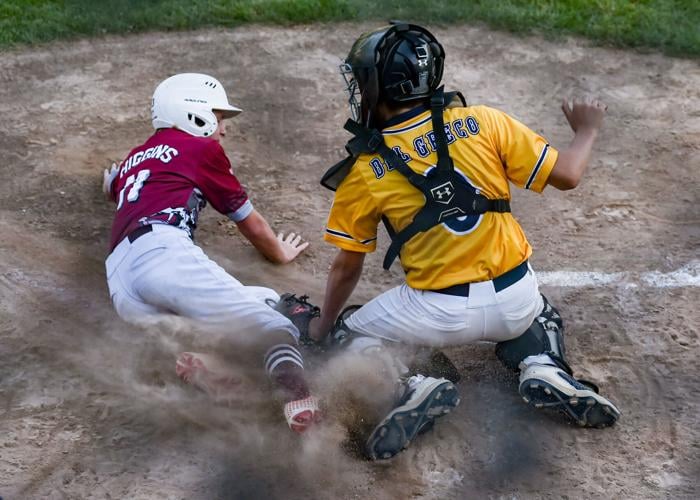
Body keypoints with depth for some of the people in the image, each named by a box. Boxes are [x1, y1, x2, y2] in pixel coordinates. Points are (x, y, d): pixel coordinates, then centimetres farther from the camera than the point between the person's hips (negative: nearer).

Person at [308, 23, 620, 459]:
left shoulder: (365, 172, -6)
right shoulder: (484, 122, -5)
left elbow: (347, 268, 4)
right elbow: (566, 176, -2)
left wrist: (324, 325, 22)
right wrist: (587, 132, 20)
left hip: (439, 314, -3)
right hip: (516, 301, 3)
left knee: (351, 335, 21)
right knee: (536, 314, 38)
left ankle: (412, 389, -8)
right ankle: (543, 369, 5)